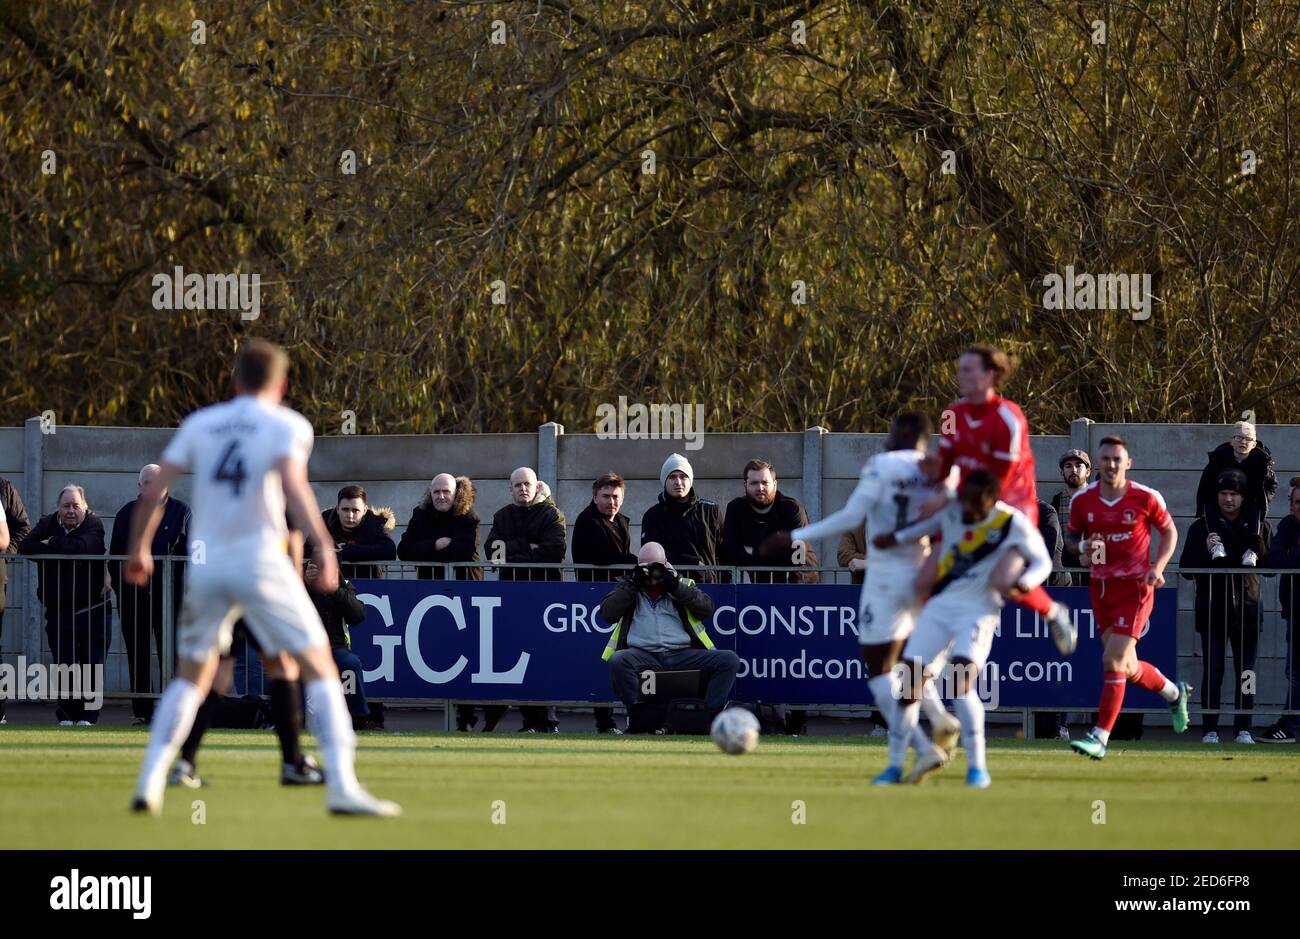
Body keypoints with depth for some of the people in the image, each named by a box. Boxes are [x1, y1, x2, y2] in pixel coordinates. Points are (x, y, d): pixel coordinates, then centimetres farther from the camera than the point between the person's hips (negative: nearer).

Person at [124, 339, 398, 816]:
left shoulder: (199, 424, 11)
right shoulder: (287, 425, 1)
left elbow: (155, 490, 6)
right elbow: (292, 484, -17)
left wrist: (139, 549, 17)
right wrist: (323, 545, -23)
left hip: (204, 565, 4)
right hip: (259, 560, -4)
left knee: (191, 678, 19)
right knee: (319, 669, 2)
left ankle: (149, 783, 8)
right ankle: (341, 786, -10)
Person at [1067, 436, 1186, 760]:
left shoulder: (1146, 498, -9)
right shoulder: (1082, 501, 0)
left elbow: (1169, 531, 6)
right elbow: (1072, 535, 15)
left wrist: (1158, 567, -9)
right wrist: (1082, 548, -9)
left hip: (1135, 587, -5)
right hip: (1100, 585, 5)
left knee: (1113, 660, -16)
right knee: (1126, 667, 11)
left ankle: (1100, 737, -12)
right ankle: (1173, 692, 41)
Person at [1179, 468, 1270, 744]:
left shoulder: (1258, 528, 7)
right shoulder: (1202, 527, 4)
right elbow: (1186, 569, 3)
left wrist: (1257, 558, -6)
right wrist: (1206, 552, -14)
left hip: (1247, 608, 1)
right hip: (1212, 610, -1)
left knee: (1246, 671, 2)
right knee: (1212, 672, -3)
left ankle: (1243, 729, 7)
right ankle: (1209, 729, 1)